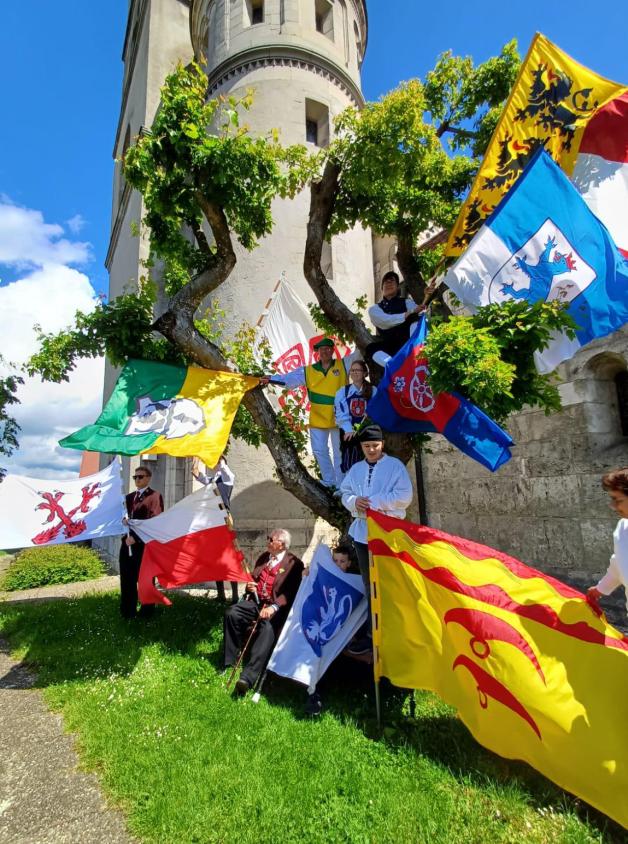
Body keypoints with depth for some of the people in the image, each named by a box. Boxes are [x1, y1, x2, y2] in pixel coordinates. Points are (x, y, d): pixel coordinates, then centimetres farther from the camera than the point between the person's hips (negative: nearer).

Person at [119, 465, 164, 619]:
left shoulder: (155, 496, -3)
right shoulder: (129, 497, 18)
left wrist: (136, 537, -16)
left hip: (145, 543, -6)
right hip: (128, 542, 6)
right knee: (127, 578, 8)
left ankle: (147, 610, 15)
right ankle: (127, 610, 18)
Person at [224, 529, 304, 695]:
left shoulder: (294, 564, -4)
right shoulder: (264, 556, 19)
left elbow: (290, 592, -14)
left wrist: (274, 607, -27)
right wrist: (249, 586, 5)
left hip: (275, 605, -6)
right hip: (256, 600, 6)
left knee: (268, 627, -33)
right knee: (231, 613, -18)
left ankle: (248, 677, -39)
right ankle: (229, 662, -5)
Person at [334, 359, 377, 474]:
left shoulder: (373, 391, 5)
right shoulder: (343, 392, 6)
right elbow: (340, 414, -3)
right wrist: (349, 430, -17)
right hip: (348, 433, 0)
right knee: (348, 465, 0)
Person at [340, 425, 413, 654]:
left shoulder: (395, 465, -3)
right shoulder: (355, 469, 14)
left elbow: (404, 496, -12)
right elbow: (345, 493, 12)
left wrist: (374, 502, -17)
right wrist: (355, 501, -11)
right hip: (362, 532, 5)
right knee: (370, 586, 12)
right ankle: (374, 633, 24)